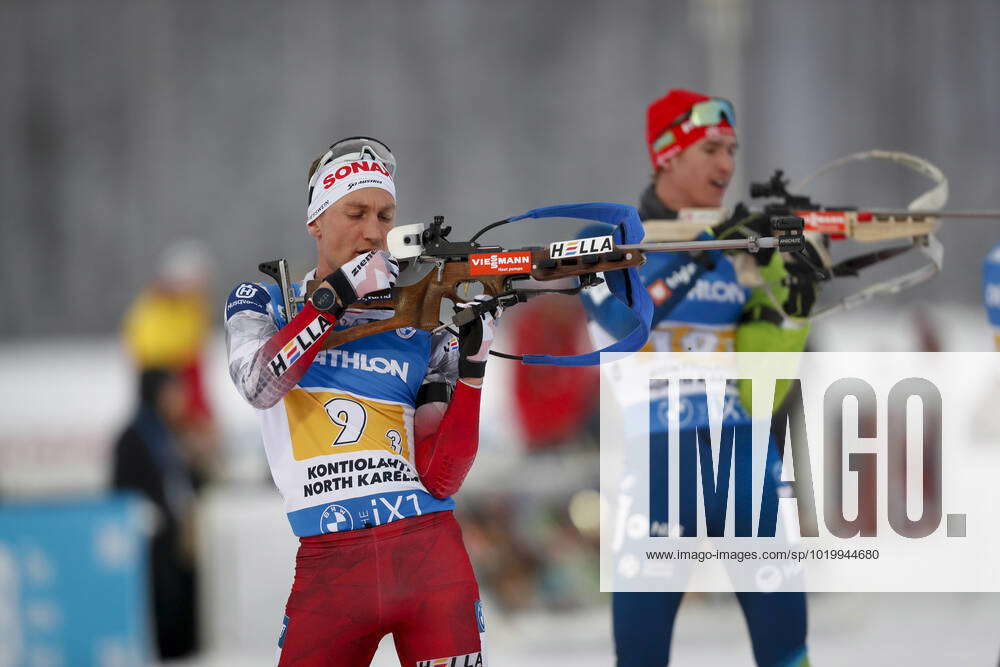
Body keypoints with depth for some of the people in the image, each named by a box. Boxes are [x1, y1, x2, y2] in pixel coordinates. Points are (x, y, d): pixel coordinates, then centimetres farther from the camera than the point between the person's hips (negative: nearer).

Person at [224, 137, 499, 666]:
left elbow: (439, 479, 2)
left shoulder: (423, 335, 12)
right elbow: (259, 385, -11)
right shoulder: (261, 304, 12)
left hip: (430, 556, 1)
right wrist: (337, 295, -17)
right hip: (329, 565, -1)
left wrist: (471, 366, -8)